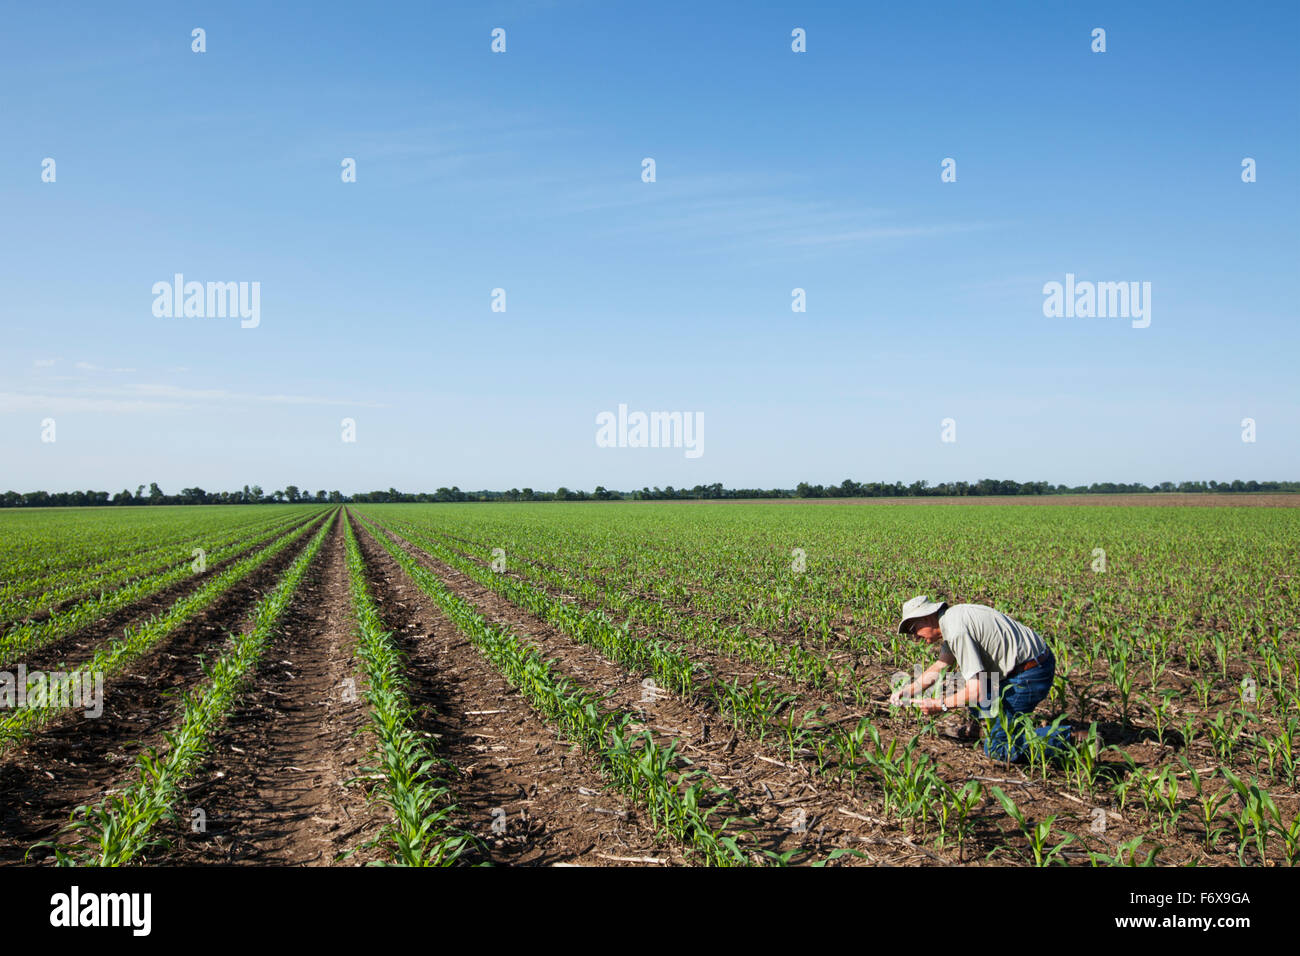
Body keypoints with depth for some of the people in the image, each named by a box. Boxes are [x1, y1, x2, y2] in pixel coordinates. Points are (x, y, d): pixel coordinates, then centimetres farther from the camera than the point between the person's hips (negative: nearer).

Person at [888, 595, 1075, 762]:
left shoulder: (957, 632, -21)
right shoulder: (952, 619, 10)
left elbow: (977, 690, -24)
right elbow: (940, 667, 22)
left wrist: (939, 705, -12)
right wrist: (907, 691, 15)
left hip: (1030, 673, -10)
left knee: (997, 749, -5)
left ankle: (1065, 738, -5)